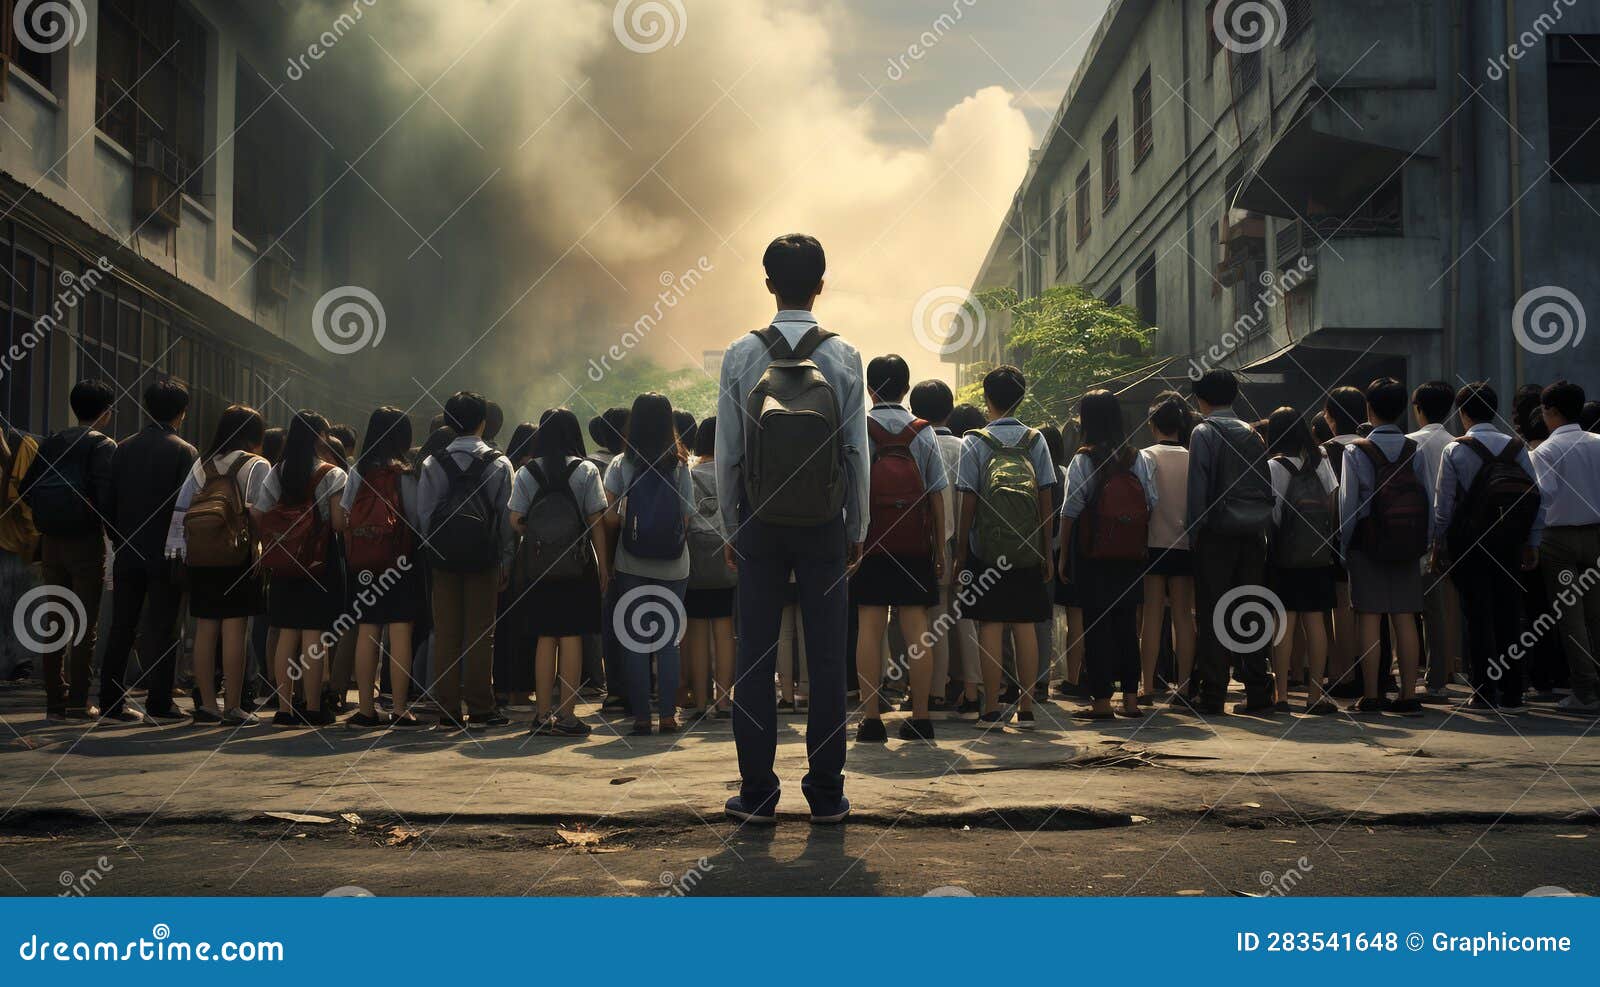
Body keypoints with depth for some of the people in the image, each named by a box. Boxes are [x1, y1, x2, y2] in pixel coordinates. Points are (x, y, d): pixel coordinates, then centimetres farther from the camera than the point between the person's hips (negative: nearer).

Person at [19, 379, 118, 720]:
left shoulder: (51, 443, 10)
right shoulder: (103, 445, -7)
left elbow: (24, 488, 8)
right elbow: (106, 494, -18)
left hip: (51, 540, 5)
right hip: (87, 539, -5)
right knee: (86, 625, 0)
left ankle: (55, 699, 13)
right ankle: (78, 701, -2)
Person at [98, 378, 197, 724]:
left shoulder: (124, 448, 7)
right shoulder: (184, 451, -7)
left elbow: (109, 501, 7)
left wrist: (120, 540, 16)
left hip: (128, 552, 4)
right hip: (166, 552, -4)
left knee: (121, 628, 10)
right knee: (162, 629, 0)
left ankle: (111, 701, 11)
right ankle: (158, 704, 0)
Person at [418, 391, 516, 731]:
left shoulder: (433, 463, 4)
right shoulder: (499, 464, 0)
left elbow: (423, 512, -1)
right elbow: (508, 515, -2)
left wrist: (432, 550, 4)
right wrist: (506, 561, 3)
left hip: (444, 556, 2)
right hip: (484, 557, -1)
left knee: (446, 633, 5)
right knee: (480, 633, 2)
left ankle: (448, 710, 7)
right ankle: (480, 708, 3)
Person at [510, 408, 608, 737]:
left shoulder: (526, 472, 1)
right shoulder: (586, 470, -3)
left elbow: (515, 520, -2)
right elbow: (597, 521, -4)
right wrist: (603, 564, 2)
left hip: (537, 566, 2)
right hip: (577, 566, -2)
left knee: (545, 638, 8)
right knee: (572, 637, 2)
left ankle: (543, 715, 10)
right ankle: (567, 716, 2)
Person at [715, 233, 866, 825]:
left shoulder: (741, 354, -2)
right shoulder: (843, 356, -3)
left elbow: (727, 453, -1)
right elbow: (858, 451, -1)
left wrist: (732, 528, 8)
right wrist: (857, 530, 9)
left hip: (760, 524, 0)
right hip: (825, 525, 0)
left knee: (755, 658, 5)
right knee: (827, 658, 5)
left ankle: (756, 793, 8)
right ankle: (826, 793, 9)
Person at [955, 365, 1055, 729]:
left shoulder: (975, 442, -3)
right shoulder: (1035, 440, 5)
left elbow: (968, 502, -6)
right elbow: (1046, 499, 3)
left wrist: (960, 553, 0)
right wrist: (1046, 552, 9)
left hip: (986, 546, -2)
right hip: (1027, 549, 3)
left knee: (990, 625, 0)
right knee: (1025, 625, 6)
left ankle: (992, 711, 0)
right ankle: (1026, 709, 9)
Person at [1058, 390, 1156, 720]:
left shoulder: (1082, 461, -8)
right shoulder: (1139, 460, 4)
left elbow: (1070, 511, -9)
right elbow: (1153, 504, 2)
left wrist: (1064, 556, -3)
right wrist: (1142, 546, 11)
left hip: (1093, 555, -4)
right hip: (1132, 556, 4)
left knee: (1096, 623, 0)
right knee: (1126, 622, 11)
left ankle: (1101, 700, 0)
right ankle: (1131, 697, 12)